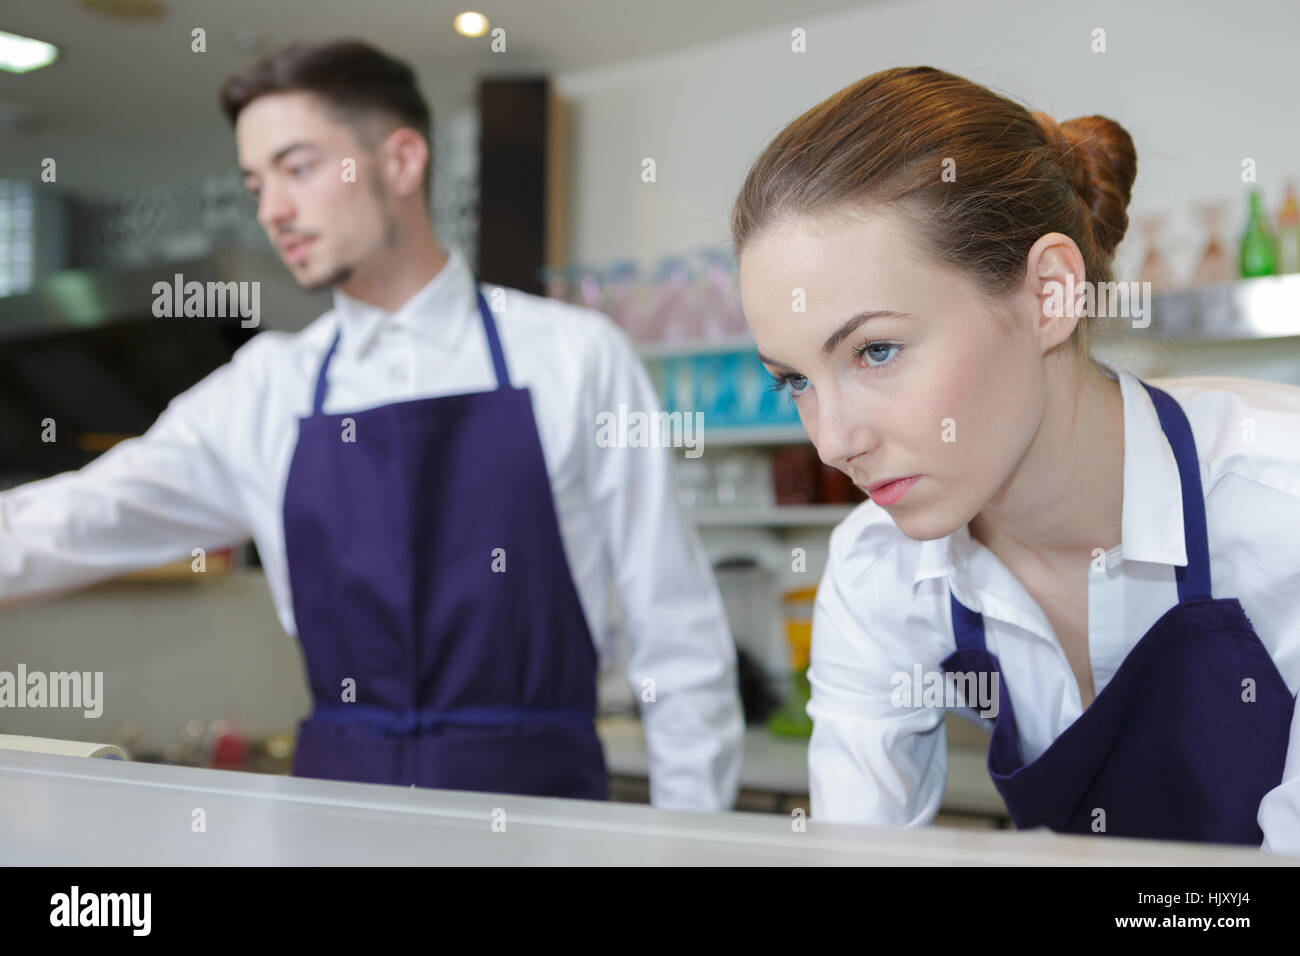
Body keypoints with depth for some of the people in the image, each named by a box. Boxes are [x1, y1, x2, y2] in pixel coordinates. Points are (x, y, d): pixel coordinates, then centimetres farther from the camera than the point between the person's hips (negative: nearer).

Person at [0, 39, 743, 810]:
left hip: (536, 792, -3)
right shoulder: (266, 393, 7)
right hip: (337, 790, 3)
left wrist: (689, 843, -4)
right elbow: (82, 520, -1)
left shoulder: (575, 360, -1)